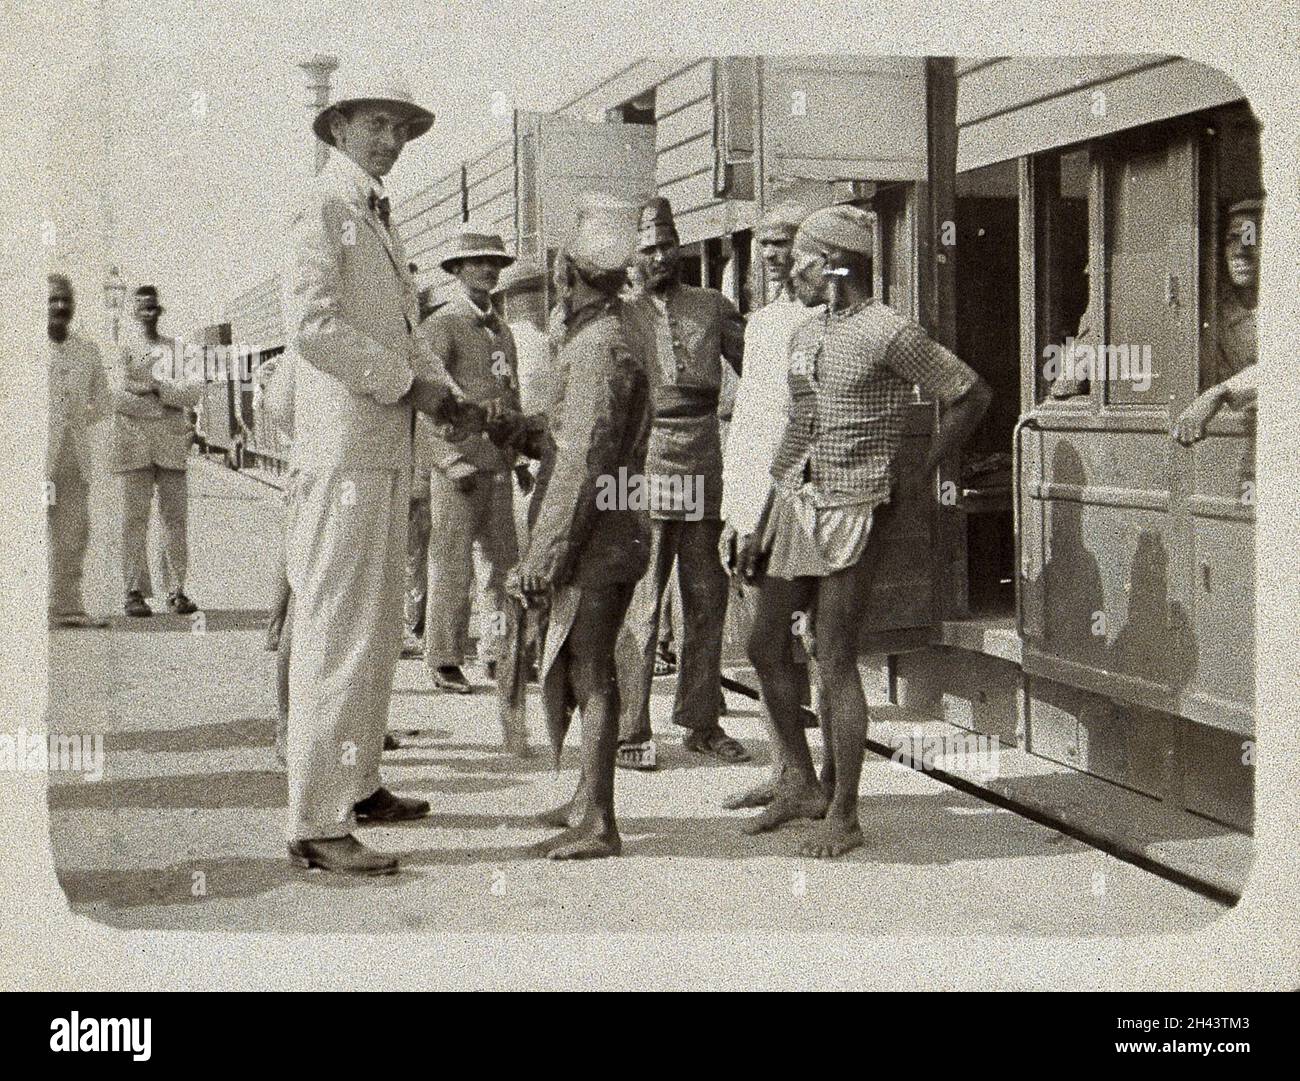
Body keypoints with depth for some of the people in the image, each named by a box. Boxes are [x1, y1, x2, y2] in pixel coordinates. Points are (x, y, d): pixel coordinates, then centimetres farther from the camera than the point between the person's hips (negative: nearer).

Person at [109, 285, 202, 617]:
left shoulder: (177, 348, 16)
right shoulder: (123, 348, 8)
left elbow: (193, 393, 3)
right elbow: (118, 397, -6)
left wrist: (154, 385, -7)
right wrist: (165, 404, -8)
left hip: (172, 444, 2)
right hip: (135, 444, -2)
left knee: (175, 516, -1)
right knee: (135, 517, -5)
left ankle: (177, 592, 2)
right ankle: (135, 593, -4)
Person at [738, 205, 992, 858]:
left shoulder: (889, 333, -10)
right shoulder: (805, 337, 14)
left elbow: (971, 395, -5)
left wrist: (920, 479, -3)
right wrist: (761, 529, 15)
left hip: (851, 513, -8)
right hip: (793, 508, 8)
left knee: (834, 662, -6)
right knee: (766, 647, 10)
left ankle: (843, 816, 4)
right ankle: (801, 786, 25)